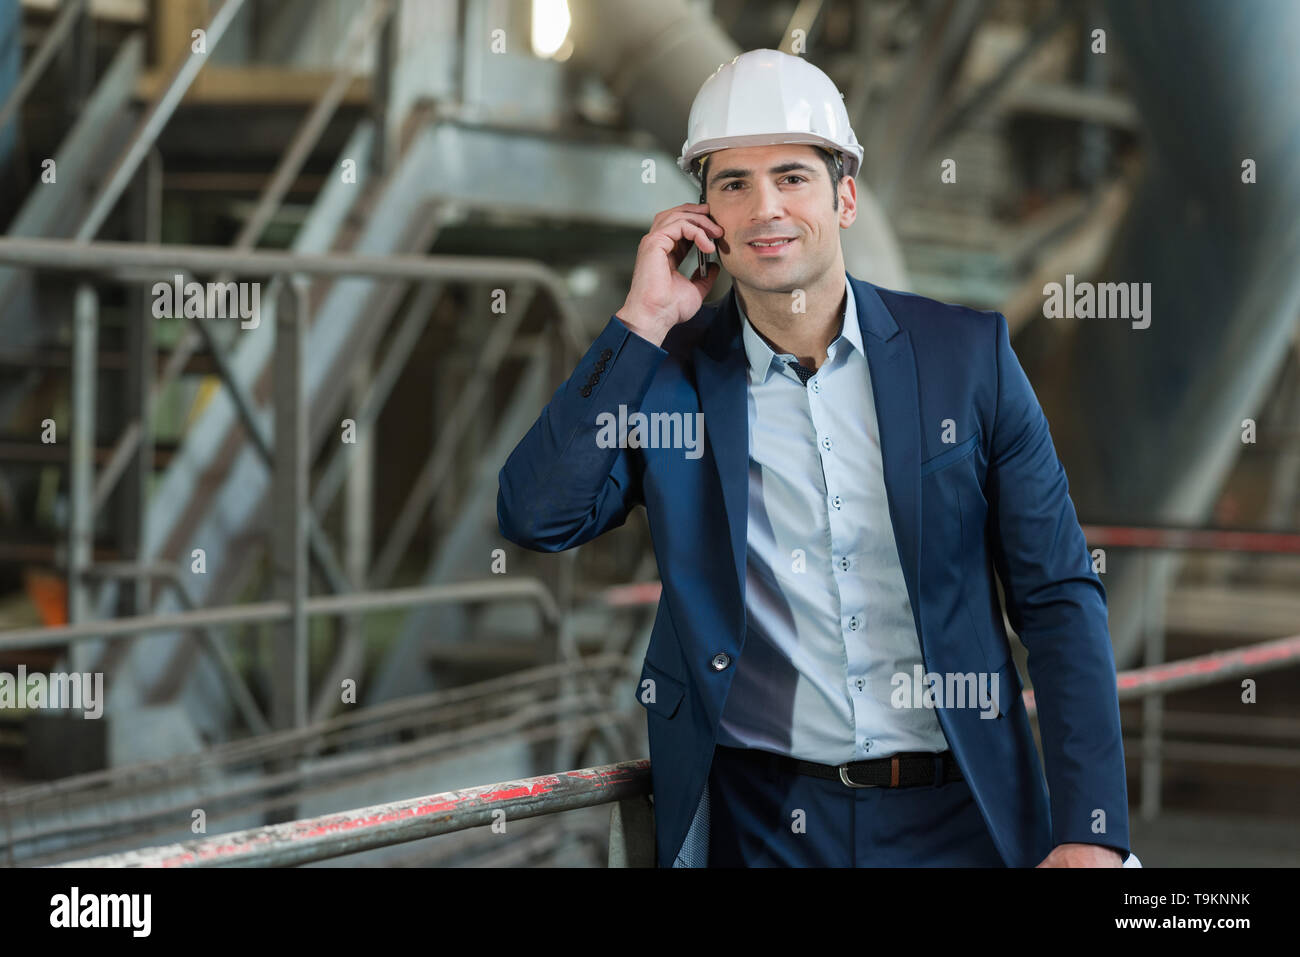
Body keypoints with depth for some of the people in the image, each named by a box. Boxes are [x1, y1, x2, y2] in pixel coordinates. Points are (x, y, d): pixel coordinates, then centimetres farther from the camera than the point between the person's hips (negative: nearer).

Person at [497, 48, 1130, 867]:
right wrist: (643, 322, -12)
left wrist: (1089, 834, -8)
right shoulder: (668, 372, 2)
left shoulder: (967, 354, 0)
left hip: (958, 819, 0)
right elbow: (535, 517, -11)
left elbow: (1058, 599, 1)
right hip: (759, 822, 0)